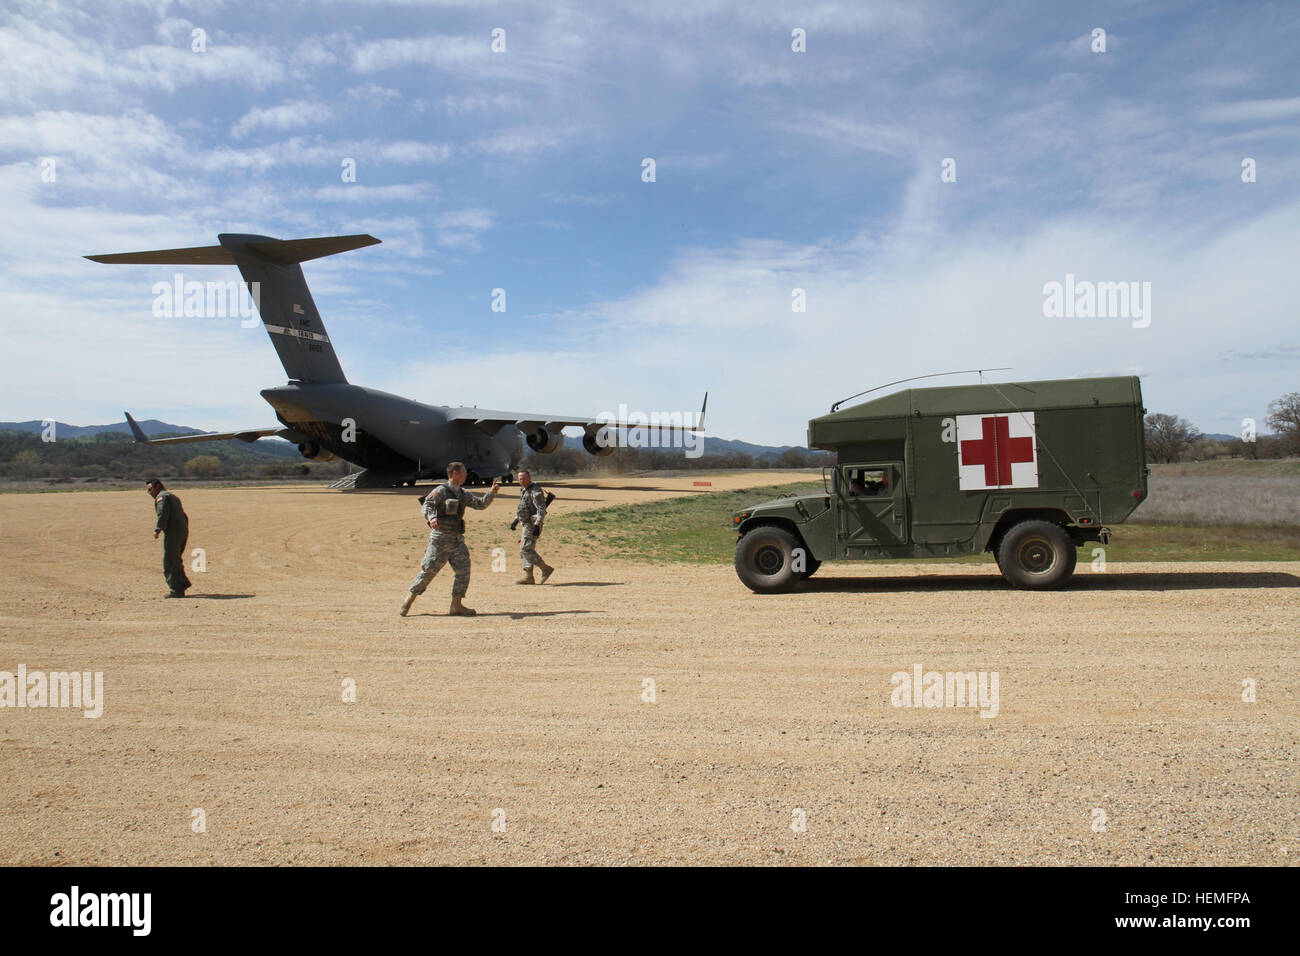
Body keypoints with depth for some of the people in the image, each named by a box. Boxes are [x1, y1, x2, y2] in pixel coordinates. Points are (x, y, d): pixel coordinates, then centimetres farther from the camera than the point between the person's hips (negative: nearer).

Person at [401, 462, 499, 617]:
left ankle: (456, 606, 6)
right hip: (440, 538, -7)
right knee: (429, 570, -3)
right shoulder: (441, 491, -8)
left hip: (457, 539, 7)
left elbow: (481, 504, 19)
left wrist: (492, 492, 4)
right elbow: (426, 505, -18)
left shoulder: (464, 494, 15)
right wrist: (431, 517, -39)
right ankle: (409, 599, 13)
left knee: (463, 570, -1)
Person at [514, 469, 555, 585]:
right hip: (526, 524, 10)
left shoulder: (535, 491, -15)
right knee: (524, 549, 10)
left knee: (526, 549, -13)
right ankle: (528, 577, 14)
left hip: (532, 524, -10)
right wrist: (516, 520, 26)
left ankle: (546, 569, -8)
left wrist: (537, 525, -29)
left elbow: (541, 510, -22)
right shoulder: (523, 490, 15)